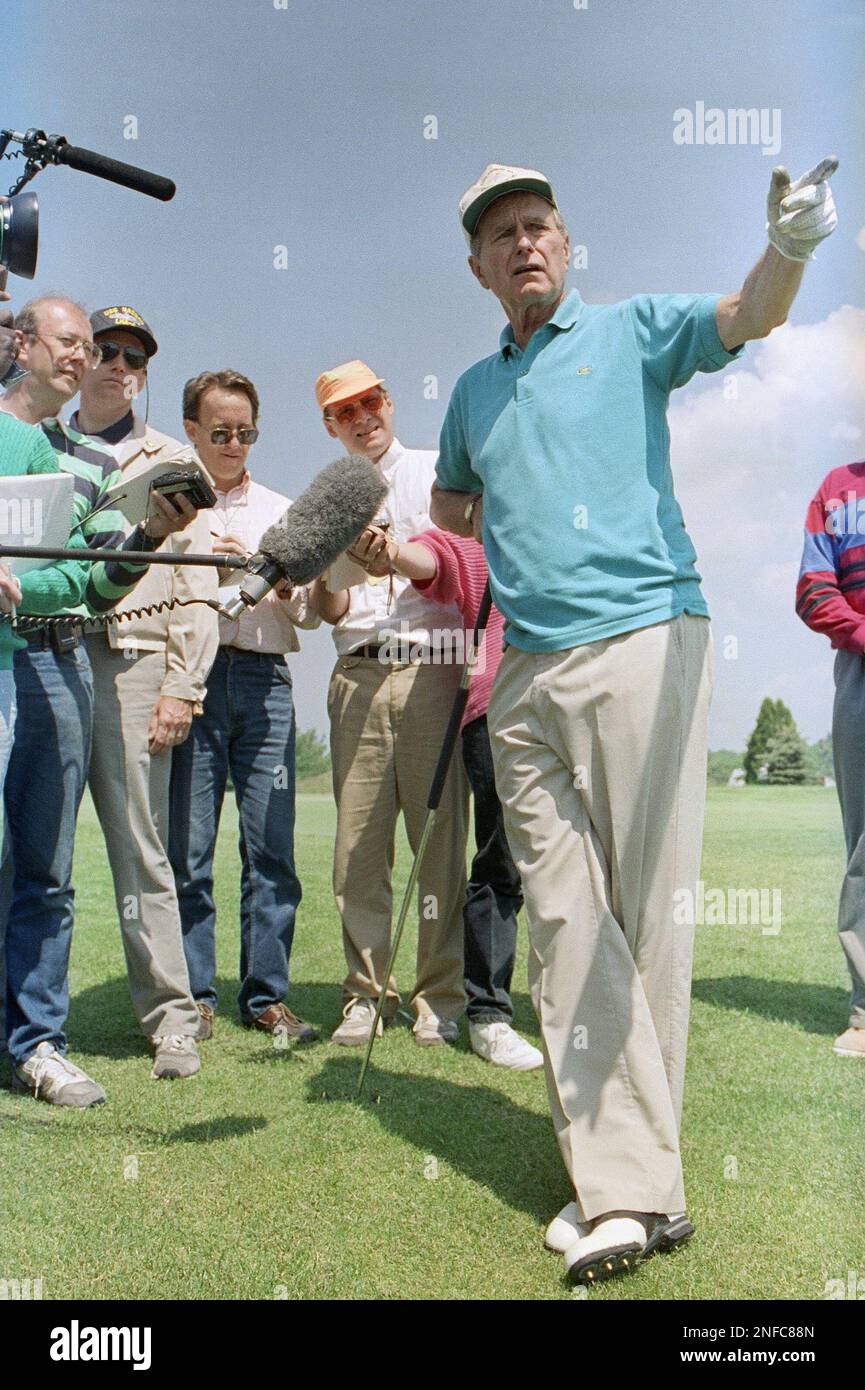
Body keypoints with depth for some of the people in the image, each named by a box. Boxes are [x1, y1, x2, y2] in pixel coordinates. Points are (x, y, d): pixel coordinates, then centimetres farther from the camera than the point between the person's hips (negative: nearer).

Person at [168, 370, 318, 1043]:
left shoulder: (281, 510, 21)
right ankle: (193, 995, 9)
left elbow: (310, 614, 16)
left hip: (265, 680, 2)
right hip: (190, 676, -1)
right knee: (188, 847, -3)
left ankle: (267, 994, 7)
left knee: (272, 846, -2)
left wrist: (285, 589, -4)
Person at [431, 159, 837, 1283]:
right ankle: (626, 1189, 5)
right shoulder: (474, 387, 24)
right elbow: (451, 504, 41)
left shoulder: (633, 330, 10)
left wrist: (788, 247, -29)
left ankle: (631, 1170, 6)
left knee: (642, 915, -4)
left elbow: (748, 316, -10)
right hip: (525, 674, 5)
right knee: (565, 926, -1)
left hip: (640, 639, -4)